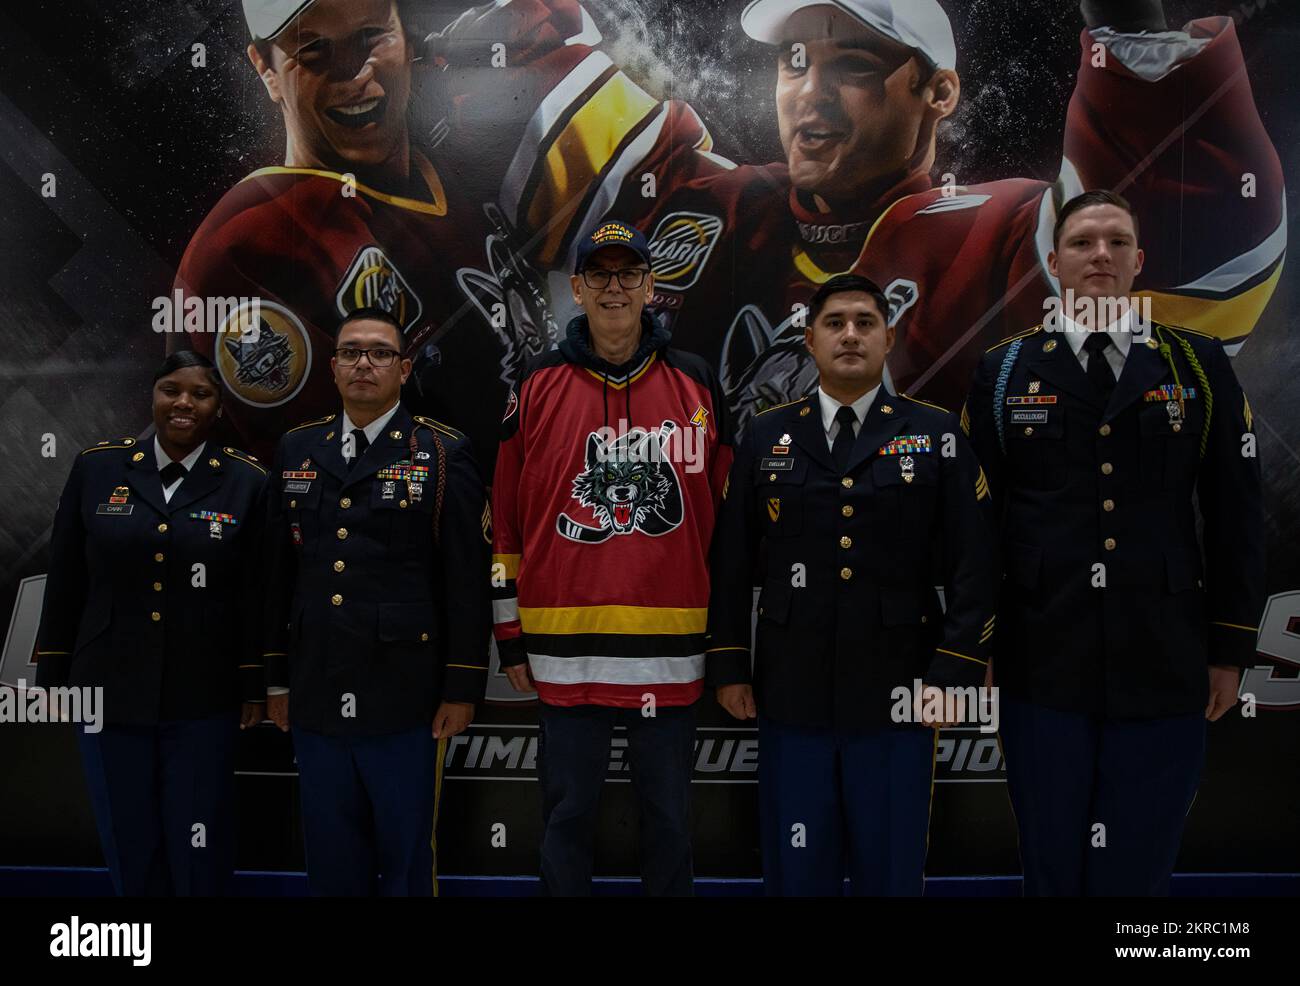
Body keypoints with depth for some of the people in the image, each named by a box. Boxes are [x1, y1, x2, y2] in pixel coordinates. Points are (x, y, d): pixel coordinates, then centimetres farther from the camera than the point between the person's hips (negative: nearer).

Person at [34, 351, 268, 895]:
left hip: (202, 698, -2)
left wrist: (255, 687, -1)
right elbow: (66, 582, 5)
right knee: (128, 845, 15)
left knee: (201, 851, 9)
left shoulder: (246, 481, -4)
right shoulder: (96, 467, 0)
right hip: (109, 692, 2)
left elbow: (257, 594, -2)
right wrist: (53, 675, 6)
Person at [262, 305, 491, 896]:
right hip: (314, 698, 4)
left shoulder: (442, 454, -4)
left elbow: (467, 580, -6)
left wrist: (462, 688, -8)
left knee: (406, 858, 9)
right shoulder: (296, 451, 9)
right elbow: (280, 574, 12)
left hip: (404, 698, -4)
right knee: (331, 859, 16)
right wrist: (276, 678, 12)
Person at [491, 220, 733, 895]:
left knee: (668, 820, 13)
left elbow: (725, 516, 8)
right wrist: (510, 635, 4)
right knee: (567, 815, 12)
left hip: (671, 651, 1)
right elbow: (507, 518, 5)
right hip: (565, 649, 0)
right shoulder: (538, 385, 3)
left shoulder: (696, 383, 4)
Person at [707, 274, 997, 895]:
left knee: (892, 871, 11)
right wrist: (729, 667, 3)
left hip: (897, 698, -1)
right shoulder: (766, 436, 7)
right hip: (790, 695, 1)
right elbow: (731, 562, 7)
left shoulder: (937, 435, 3)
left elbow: (972, 567, -1)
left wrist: (954, 673, -8)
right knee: (796, 871, 11)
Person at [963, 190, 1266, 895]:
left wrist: (1230, 650, 4)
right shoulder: (1004, 371, 4)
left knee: (1138, 869, 10)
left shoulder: (1198, 365, 5)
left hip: (1164, 670, 1)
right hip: (1040, 668, 0)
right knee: (1050, 867, 11)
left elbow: (1236, 516, 6)